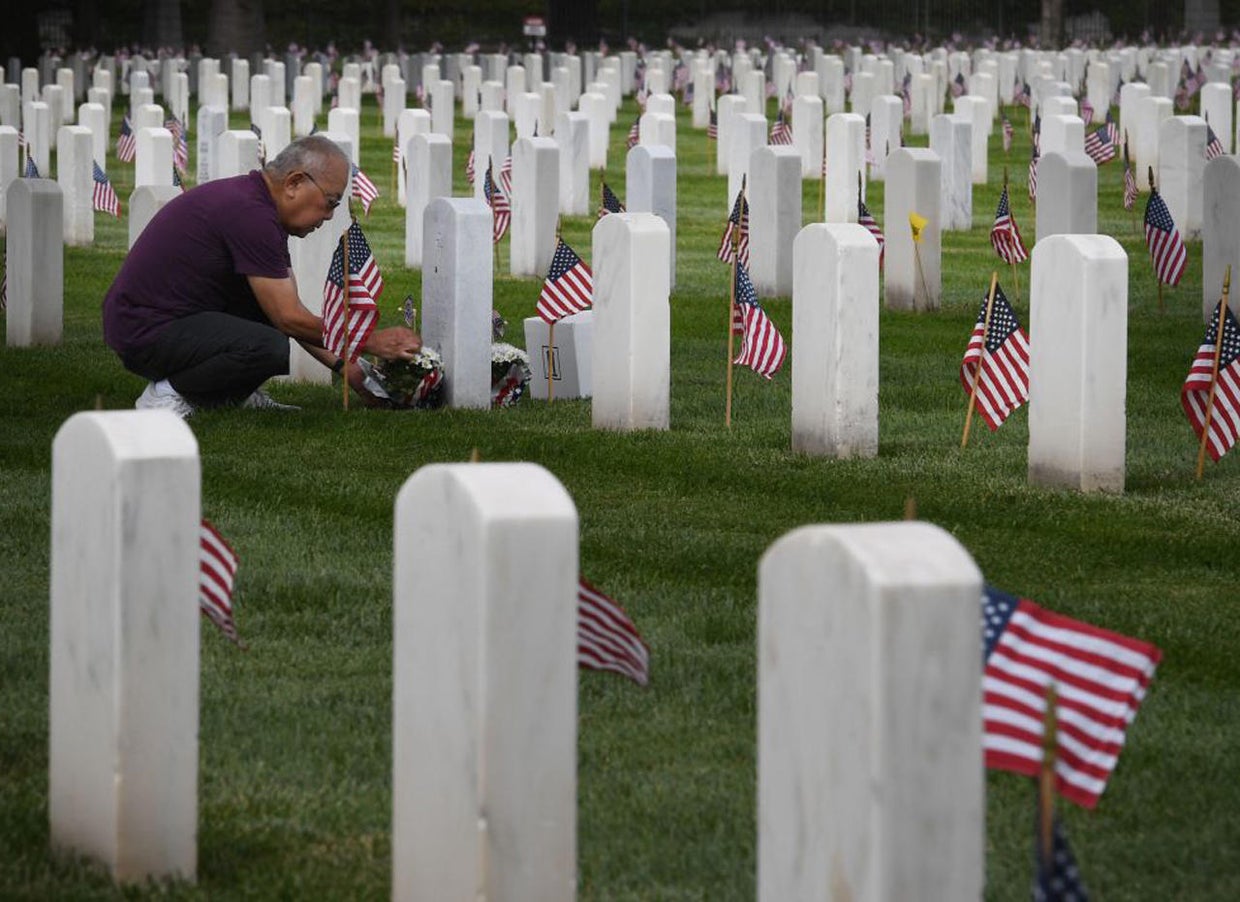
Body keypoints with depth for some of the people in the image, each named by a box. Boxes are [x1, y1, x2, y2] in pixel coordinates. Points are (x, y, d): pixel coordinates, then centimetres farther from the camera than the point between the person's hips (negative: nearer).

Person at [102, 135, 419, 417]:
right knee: (268, 348, -31)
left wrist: (344, 365, 8)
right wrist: (370, 342, -8)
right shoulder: (249, 214, -20)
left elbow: (287, 311, 16)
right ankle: (169, 393, -11)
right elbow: (289, 318, -17)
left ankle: (232, 394, 12)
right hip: (146, 333, -11)